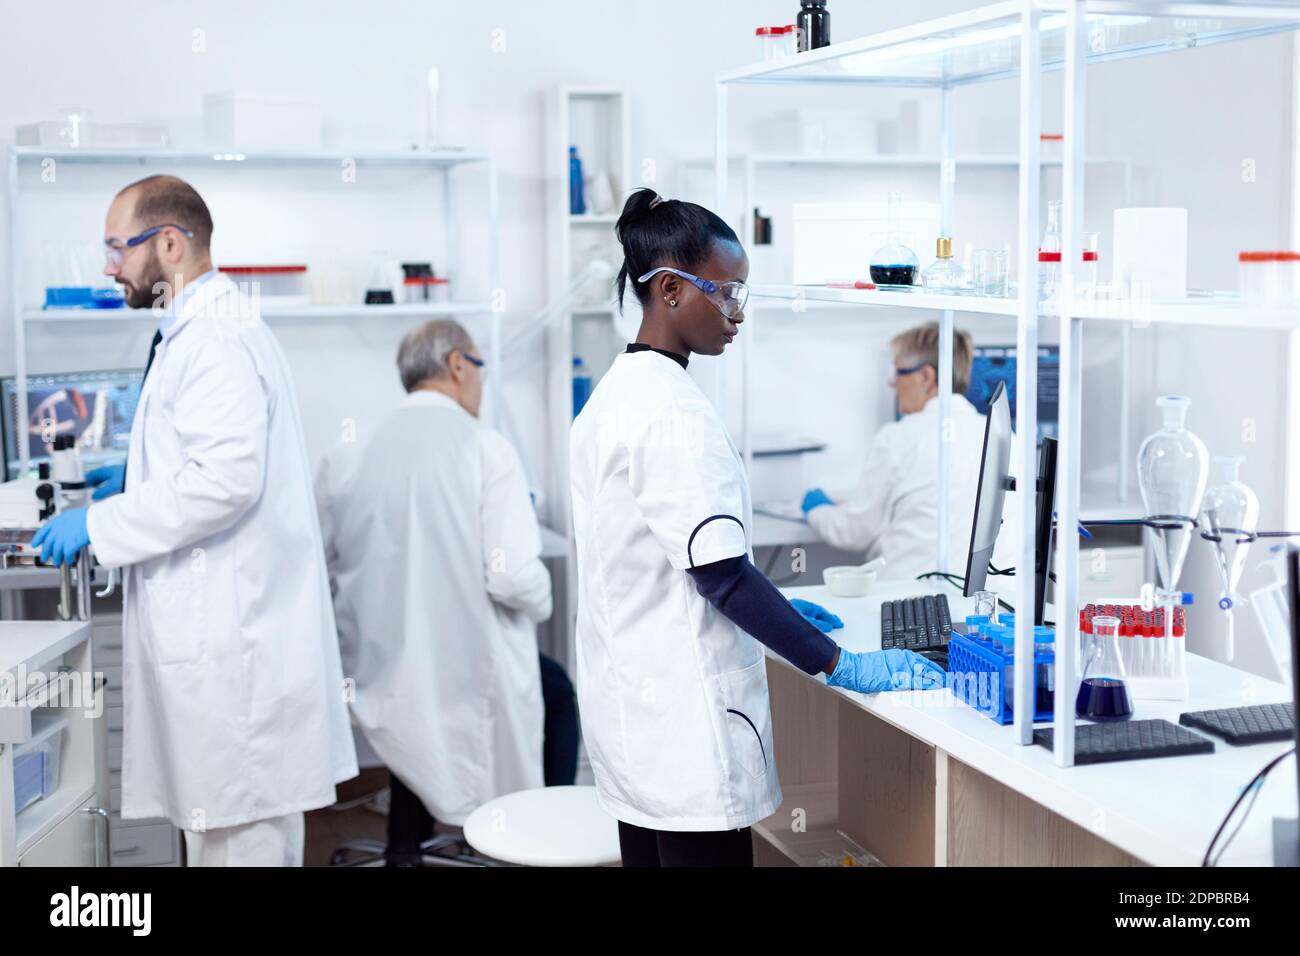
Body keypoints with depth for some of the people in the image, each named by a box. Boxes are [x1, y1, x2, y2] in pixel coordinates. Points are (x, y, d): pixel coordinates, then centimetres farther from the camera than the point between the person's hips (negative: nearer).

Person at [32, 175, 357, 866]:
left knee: (235, 837, -4)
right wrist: (139, 477, 20)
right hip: (234, 628, 11)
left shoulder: (213, 341, -15)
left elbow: (226, 480, -25)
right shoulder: (221, 328, 18)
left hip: (230, 645, -11)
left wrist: (97, 524, -18)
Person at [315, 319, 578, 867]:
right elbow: (513, 575, -21)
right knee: (556, 690, 27)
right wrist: (542, 600, 2)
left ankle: (405, 844, 39)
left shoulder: (347, 457, -3)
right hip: (472, 676, -4)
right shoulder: (484, 449, -15)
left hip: (379, 679, 4)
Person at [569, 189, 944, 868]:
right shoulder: (675, 413, -18)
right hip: (683, 721, -10)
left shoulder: (611, 396, 12)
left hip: (627, 703, 10)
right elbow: (722, 575, -21)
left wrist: (774, 611, 20)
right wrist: (838, 665, -15)